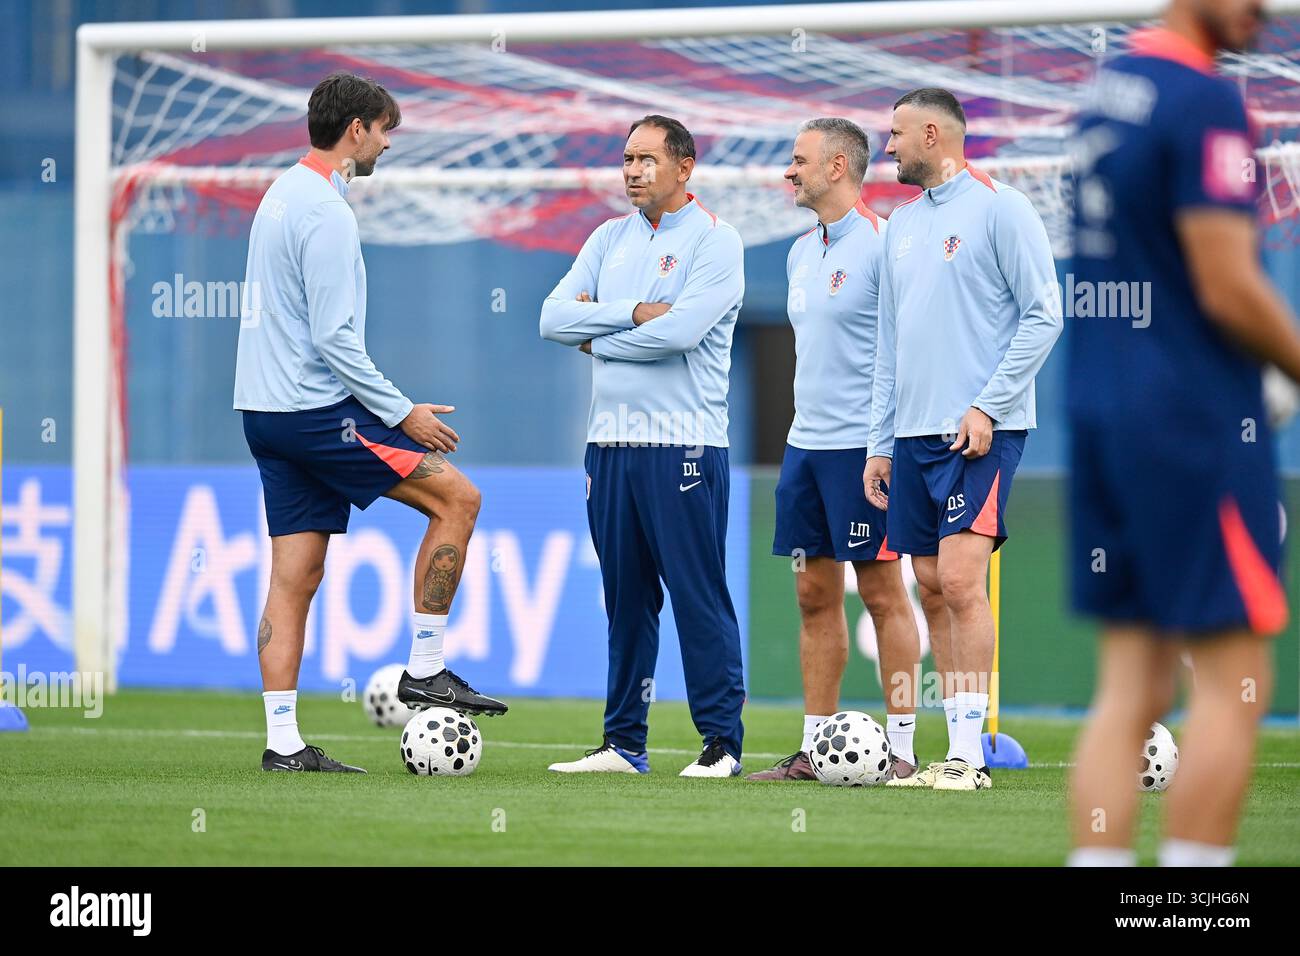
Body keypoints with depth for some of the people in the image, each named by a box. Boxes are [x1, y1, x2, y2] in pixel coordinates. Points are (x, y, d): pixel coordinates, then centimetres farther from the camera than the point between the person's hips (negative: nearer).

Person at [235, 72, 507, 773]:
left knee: (295, 577, 7)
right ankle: (425, 669, -3)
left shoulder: (283, 194, 16)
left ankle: (283, 743, 4)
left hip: (266, 411, 10)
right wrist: (404, 414, -13)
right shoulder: (324, 211, -15)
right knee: (457, 497, -5)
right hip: (315, 407, -10)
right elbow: (334, 337, -20)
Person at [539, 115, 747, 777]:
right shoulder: (610, 239, 15)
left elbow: (679, 331, -17)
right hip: (610, 441, 6)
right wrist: (633, 313, -9)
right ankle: (624, 742, 13)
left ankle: (721, 741, -3)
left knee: (699, 595, -6)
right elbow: (554, 318, 4)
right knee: (625, 597, 9)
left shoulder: (714, 242, -3)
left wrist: (596, 338, -4)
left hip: (683, 443, -6)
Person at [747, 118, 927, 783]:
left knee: (882, 591, -5)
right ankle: (814, 747, 11)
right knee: (814, 595, 8)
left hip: (864, 445, -8)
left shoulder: (879, 245, -10)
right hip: (804, 444, 8)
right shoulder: (802, 253, 15)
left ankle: (900, 747, -2)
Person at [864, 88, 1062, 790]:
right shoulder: (903, 223, 18)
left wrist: (987, 407, -15)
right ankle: (957, 751, 8)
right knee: (933, 587, 5)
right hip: (914, 435, 7)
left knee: (960, 580, -15)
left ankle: (969, 756, -15)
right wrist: (880, 442, 15)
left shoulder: (999, 208, -4)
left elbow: (1043, 316, -9)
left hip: (979, 434, -7)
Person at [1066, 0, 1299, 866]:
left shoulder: (1108, 88, 13)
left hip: (1100, 406, 8)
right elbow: (1227, 289, -18)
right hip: (1195, 420, -8)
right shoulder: (1205, 100, -14)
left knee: (1132, 685, 8)